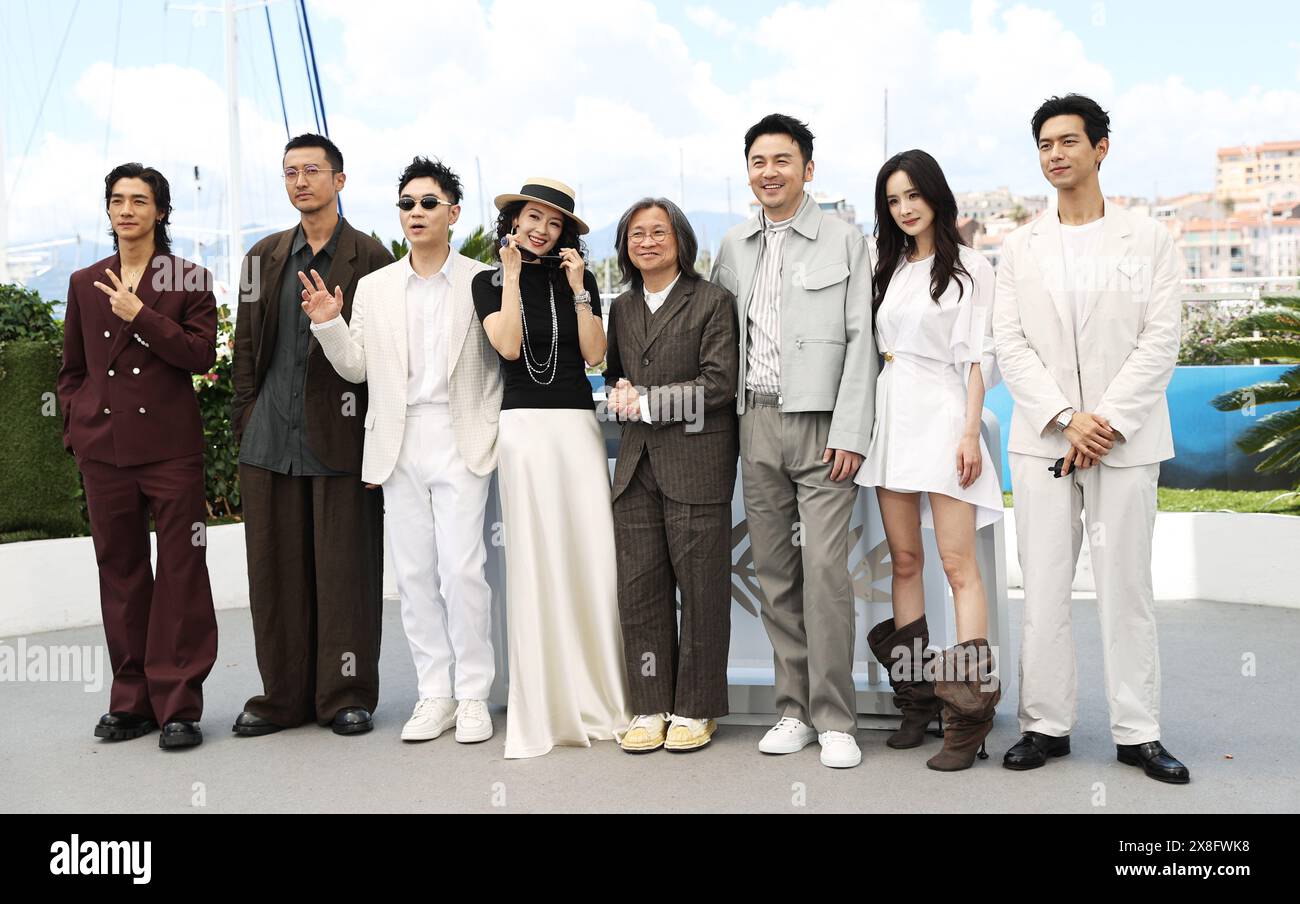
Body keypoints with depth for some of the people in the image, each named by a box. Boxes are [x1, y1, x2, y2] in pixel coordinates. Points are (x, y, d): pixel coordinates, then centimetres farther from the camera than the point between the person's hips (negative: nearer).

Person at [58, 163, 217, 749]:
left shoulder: (189, 280, 3)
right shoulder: (85, 284, 14)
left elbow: (202, 355, -9)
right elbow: (72, 369, 18)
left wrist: (141, 315, -14)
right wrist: (75, 430, 8)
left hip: (171, 446, -4)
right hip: (103, 448, 4)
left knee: (180, 574, -2)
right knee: (120, 572, 9)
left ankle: (179, 706, 5)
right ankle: (131, 702, 19)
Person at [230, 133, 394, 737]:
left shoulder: (369, 257, 1)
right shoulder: (264, 256, 15)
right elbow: (246, 345, 15)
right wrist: (246, 418, 8)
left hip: (340, 437, -4)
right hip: (270, 438, 5)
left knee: (345, 569, 0)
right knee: (276, 570, 8)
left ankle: (347, 696, 12)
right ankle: (282, 697, 19)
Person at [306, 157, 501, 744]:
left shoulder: (483, 281, 0)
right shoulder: (373, 288, 11)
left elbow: (504, 360, 1)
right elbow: (356, 369, 12)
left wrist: (488, 427, -9)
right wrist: (328, 323, -3)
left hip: (461, 442, -4)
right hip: (400, 446, 4)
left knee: (462, 569, -7)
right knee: (414, 574, 6)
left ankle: (473, 695, 7)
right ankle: (436, 694, 17)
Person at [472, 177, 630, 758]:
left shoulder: (578, 278, 14)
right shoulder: (490, 282, 9)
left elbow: (594, 354, 3)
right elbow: (508, 345, -8)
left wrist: (577, 289, -2)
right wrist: (513, 277, -3)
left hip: (579, 426, 2)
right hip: (525, 427, -2)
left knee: (593, 559, -1)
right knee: (535, 562, -2)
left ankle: (598, 699, 10)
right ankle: (544, 707, 5)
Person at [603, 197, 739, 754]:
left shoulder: (712, 301, -1)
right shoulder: (622, 309, 17)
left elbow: (719, 381, -10)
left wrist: (646, 402, -12)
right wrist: (618, 395, 0)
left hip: (696, 463, -5)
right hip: (637, 465, 6)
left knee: (700, 588, 1)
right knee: (638, 588, 4)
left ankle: (694, 709, 13)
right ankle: (651, 706, 15)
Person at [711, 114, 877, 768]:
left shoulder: (846, 241, 2)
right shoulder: (733, 247, 14)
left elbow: (861, 341, -4)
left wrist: (850, 433, -11)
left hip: (822, 425, -4)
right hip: (756, 423, 5)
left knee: (825, 568, -9)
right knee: (774, 572, 7)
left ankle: (834, 719, 1)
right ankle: (794, 709, 17)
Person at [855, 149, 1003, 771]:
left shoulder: (969, 268, 1)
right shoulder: (889, 268, 18)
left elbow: (976, 358, -4)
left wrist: (970, 431, -12)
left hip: (941, 416, -6)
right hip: (890, 416, 6)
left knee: (958, 564, -9)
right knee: (904, 561, 8)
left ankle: (968, 713, -8)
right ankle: (916, 700, 17)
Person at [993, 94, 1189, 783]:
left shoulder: (1149, 240, 6)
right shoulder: (1020, 248, 10)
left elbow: (1160, 342, -2)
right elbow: (1010, 345, 2)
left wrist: (1106, 422, -12)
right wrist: (1067, 418, -11)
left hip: (1125, 437, -1)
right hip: (1042, 439, 1)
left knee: (1127, 587, 3)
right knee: (1044, 587, 3)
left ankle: (1137, 733, 12)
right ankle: (1046, 724, 13)